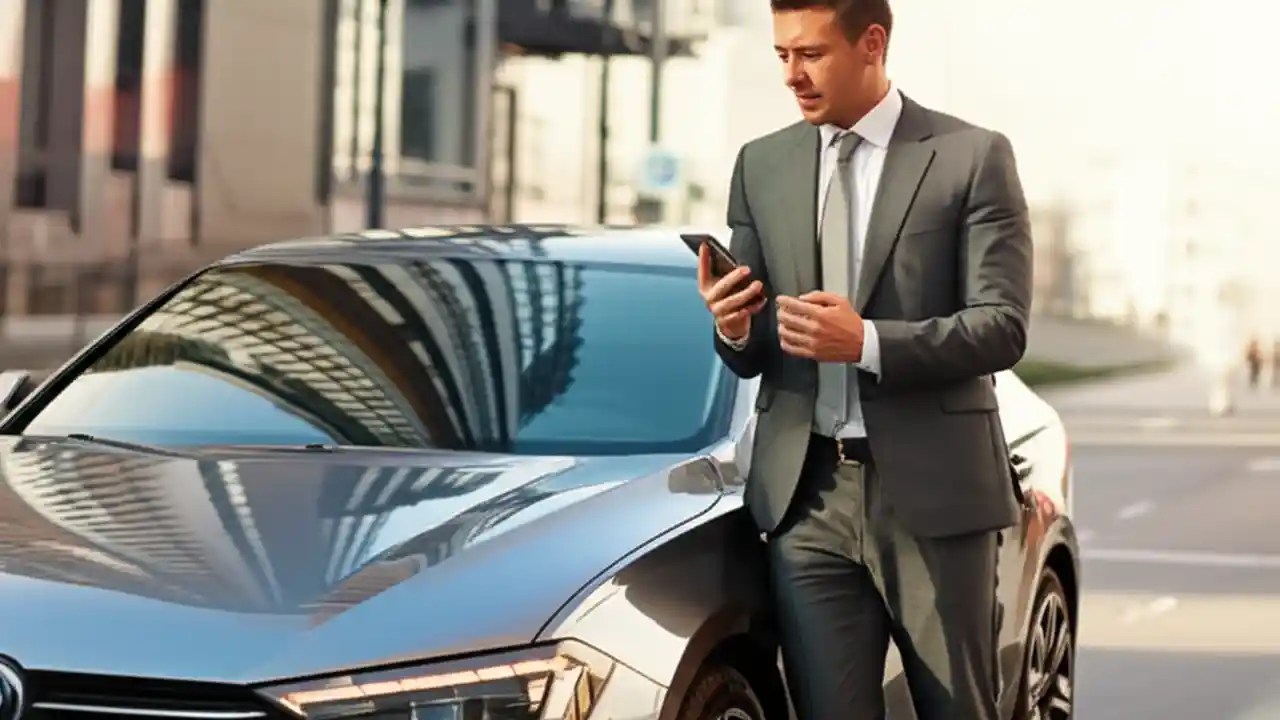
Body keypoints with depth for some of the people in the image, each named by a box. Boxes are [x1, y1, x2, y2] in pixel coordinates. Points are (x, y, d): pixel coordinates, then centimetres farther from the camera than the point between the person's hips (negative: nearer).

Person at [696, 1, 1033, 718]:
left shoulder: (974, 158, -1)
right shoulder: (761, 166, 11)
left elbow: (1003, 328, -8)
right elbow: (753, 356, 13)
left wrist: (869, 343, -22)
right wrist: (735, 329, -11)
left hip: (933, 493, -3)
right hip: (807, 495, 3)